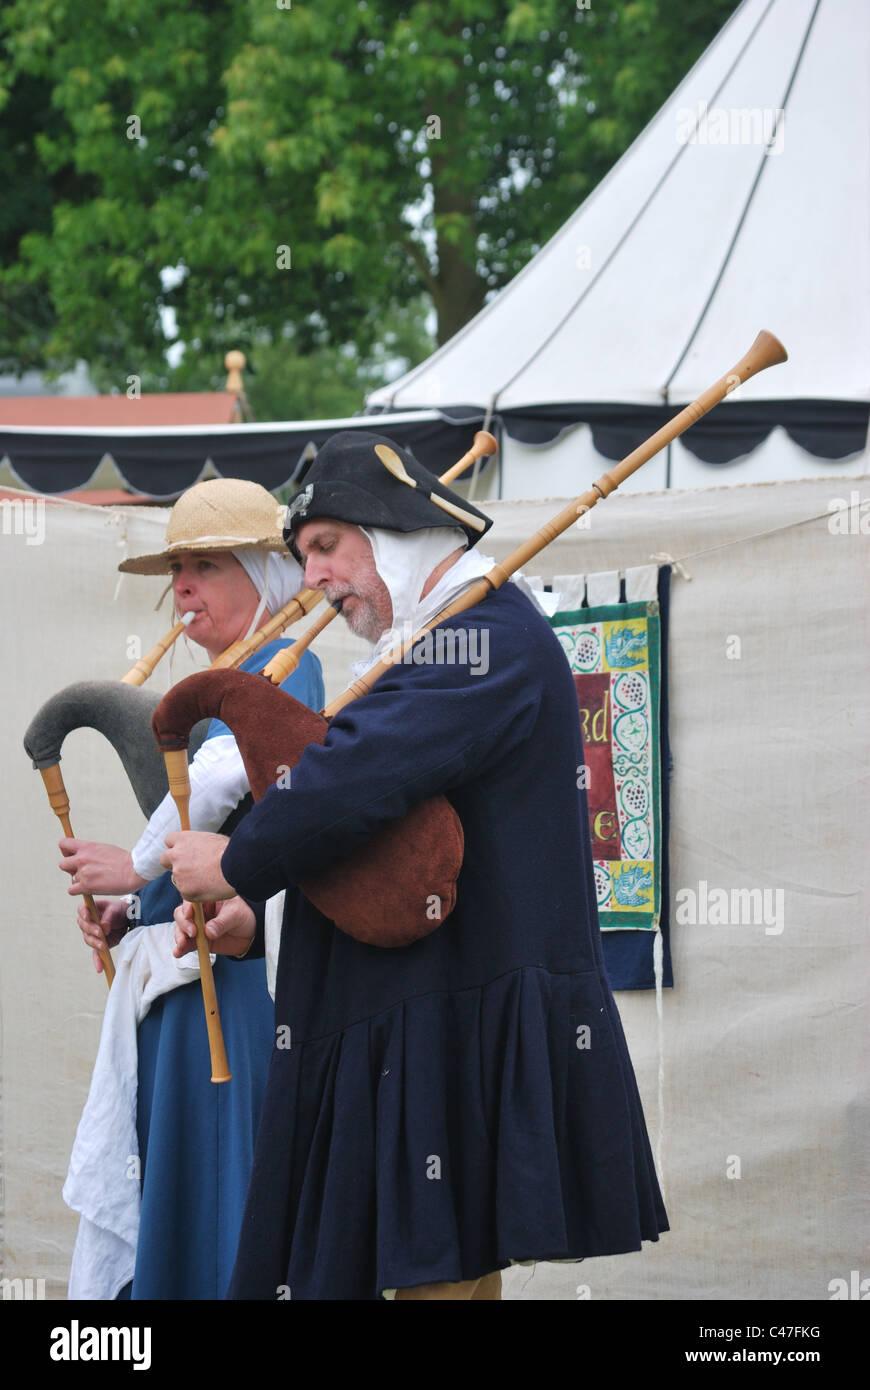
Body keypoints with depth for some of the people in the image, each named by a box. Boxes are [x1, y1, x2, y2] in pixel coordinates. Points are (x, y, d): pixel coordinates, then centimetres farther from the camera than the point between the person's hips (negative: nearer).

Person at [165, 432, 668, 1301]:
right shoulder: (435, 646, 22)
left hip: (463, 1027, -10)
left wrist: (237, 865, -10)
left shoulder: (485, 632, -12)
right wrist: (257, 921, 11)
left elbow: (361, 779, -25)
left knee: (439, 1274, -10)